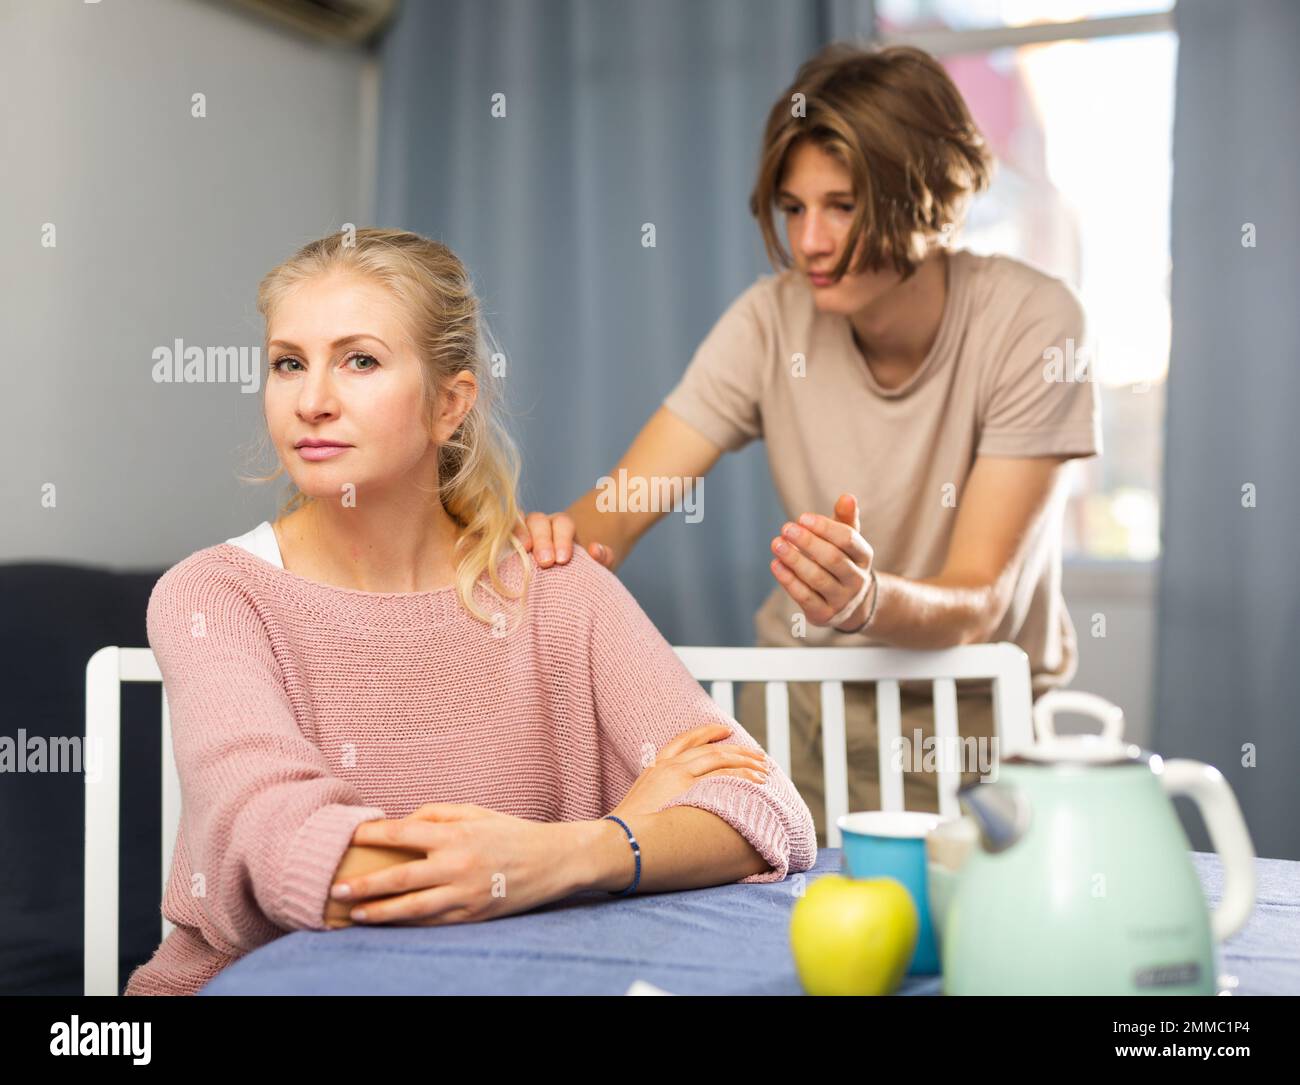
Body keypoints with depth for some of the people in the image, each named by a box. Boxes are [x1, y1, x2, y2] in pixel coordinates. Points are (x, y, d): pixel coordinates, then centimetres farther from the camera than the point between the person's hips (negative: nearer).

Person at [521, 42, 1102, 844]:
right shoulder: (773, 320, -7)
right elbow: (623, 502, -12)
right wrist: (568, 540, -36)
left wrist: (867, 600, -41)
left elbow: (980, 604, -20)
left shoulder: (1032, 324, -16)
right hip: (803, 695, 2)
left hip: (976, 712, -2)